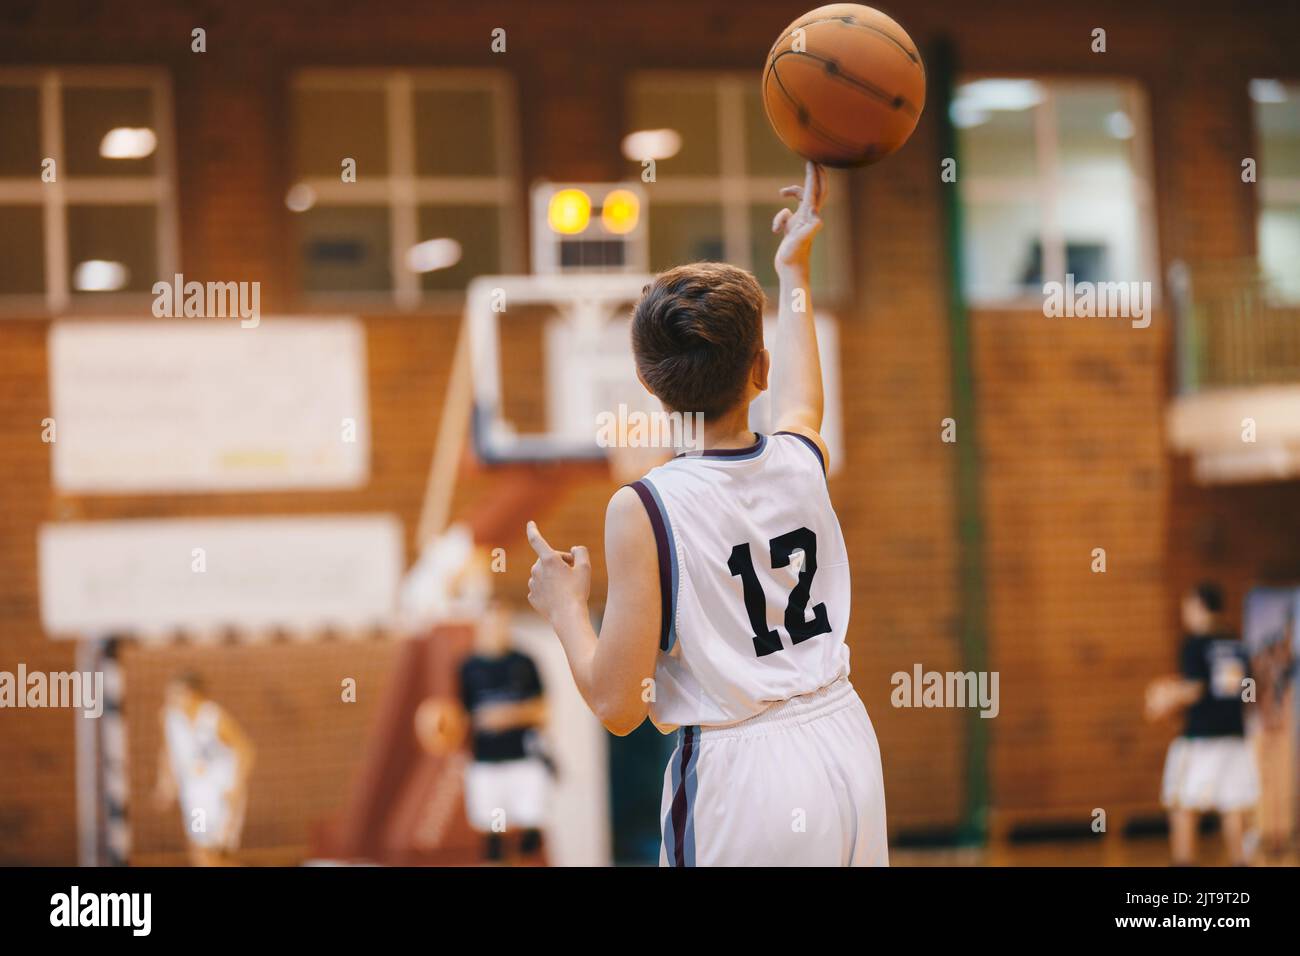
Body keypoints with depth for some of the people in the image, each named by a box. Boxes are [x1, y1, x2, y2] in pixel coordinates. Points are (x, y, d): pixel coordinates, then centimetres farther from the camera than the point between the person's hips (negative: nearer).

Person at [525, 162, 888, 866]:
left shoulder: (642, 510, -14)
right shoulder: (801, 462, 0)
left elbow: (618, 705, -14)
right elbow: (798, 399, 27)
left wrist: (565, 608, 4)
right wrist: (793, 267, 39)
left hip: (737, 775, -5)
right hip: (844, 747, 5)